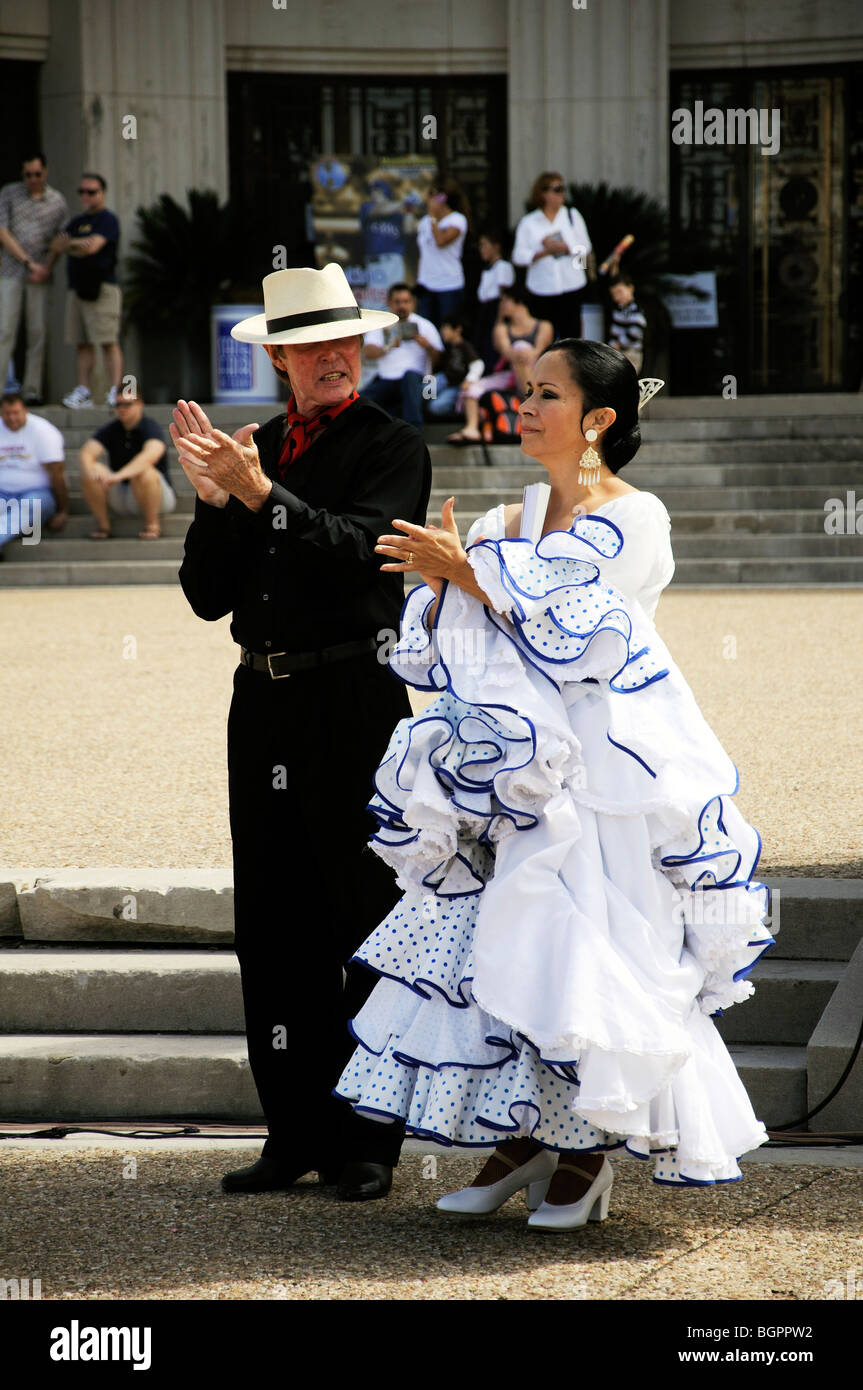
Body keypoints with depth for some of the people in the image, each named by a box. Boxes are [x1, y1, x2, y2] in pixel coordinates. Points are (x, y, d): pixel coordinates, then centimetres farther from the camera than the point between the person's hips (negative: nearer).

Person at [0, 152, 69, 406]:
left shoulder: (58, 202, 7)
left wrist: (46, 268, -11)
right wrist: (28, 262, -10)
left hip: (40, 276, 2)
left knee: (37, 333, 0)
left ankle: (32, 392, 3)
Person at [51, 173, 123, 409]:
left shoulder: (107, 220, -3)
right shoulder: (77, 221, 21)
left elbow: (93, 246, -16)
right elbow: (56, 245, 14)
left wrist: (70, 243, 2)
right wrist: (77, 245, -5)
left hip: (102, 289, -8)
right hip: (77, 288, 8)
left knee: (108, 342, -11)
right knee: (82, 344, 4)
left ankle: (115, 391, -15)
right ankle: (83, 391, 4)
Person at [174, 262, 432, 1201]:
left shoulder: (392, 448, -2)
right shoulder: (248, 450, 12)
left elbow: (361, 546, -20)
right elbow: (207, 596, 8)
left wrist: (259, 492, -27)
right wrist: (213, 500, -8)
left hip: (353, 701, -6)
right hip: (264, 702, 6)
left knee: (361, 922, -2)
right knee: (271, 925, 7)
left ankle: (367, 1145, 3)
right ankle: (296, 1134, 15)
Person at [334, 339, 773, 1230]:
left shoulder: (635, 519, -6)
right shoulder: (518, 517, 14)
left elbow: (565, 623, -18)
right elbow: (463, 643, 10)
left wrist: (469, 570, -19)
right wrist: (448, 571, -7)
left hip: (595, 770, -6)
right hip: (518, 764, 7)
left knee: (582, 952, -5)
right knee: (503, 946, 3)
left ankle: (589, 1154, 5)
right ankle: (524, 1136, 12)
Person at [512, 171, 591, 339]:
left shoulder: (572, 215, 9)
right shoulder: (528, 222, 5)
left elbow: (585, 248, 3)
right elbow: (518, 256, -3)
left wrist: (564, 247, -12)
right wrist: (545, 252, -16)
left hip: (571, 286, 1)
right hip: (541, 289, 0)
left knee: (571, 333, -5)